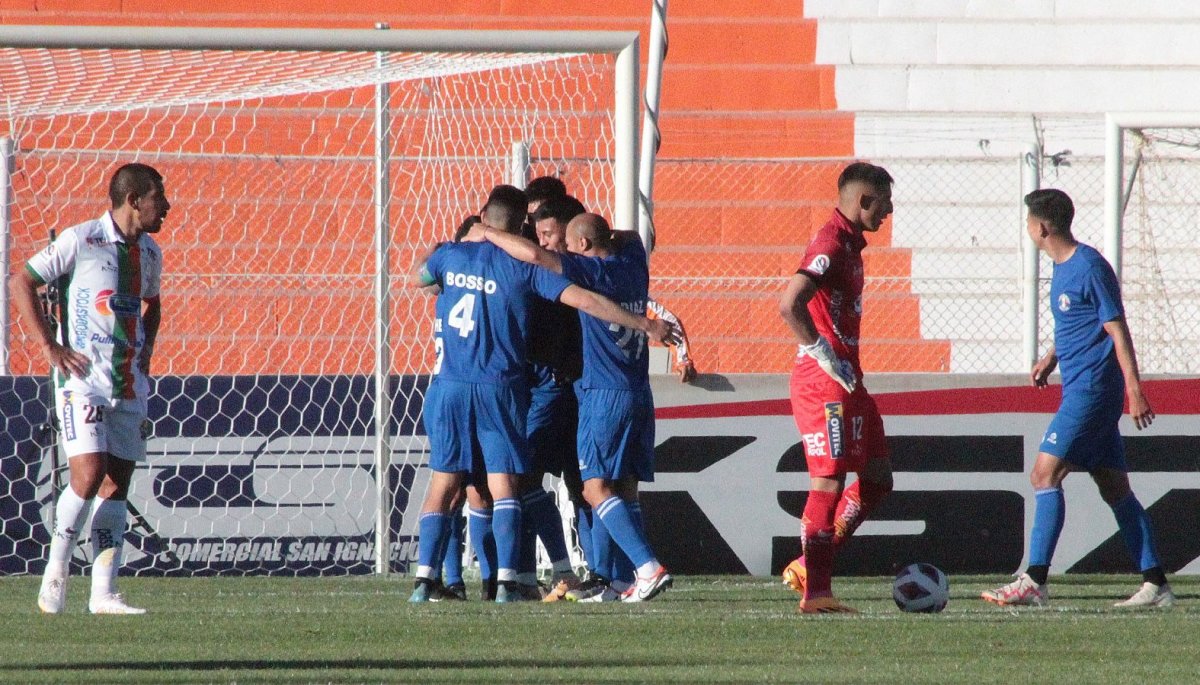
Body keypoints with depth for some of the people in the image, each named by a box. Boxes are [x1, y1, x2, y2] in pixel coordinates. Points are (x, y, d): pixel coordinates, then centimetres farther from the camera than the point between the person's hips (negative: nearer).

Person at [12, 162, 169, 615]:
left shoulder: (149, 254, 12)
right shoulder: (80, 240, -8)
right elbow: (21, 284, -3)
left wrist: (145, 353, 15)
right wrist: (48, 347, -9)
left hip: (129, 383, 6)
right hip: (83, 378, -6)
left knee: (117, 483, 2)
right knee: (89, 475, -16)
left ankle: (104, 593, 5)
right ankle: (55, 572, 2)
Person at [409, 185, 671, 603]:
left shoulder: (450, 255, 4)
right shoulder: (523, 266, -4)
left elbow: (418, 278, 27)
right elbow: (584, 300, -8)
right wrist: (644, 326, -2)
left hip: (449, 387, 2)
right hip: (499, 391, -2)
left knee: (443, 483, 5)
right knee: (502, 485, 0)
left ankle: (424, 577, -5)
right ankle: (506, 580, -10)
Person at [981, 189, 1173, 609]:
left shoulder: (1089, 268, -14)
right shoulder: (1063, 266, 14)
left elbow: (1117, 330, -15)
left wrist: (1134, 391, -17)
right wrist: (1051, 358, 14)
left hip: (1091, 389, -10)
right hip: (1081, 389, 10)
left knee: (1045, 474, -13)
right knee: (1114, 487, 9)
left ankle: (1035, 582, -16)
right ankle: (1155, 583, 9)